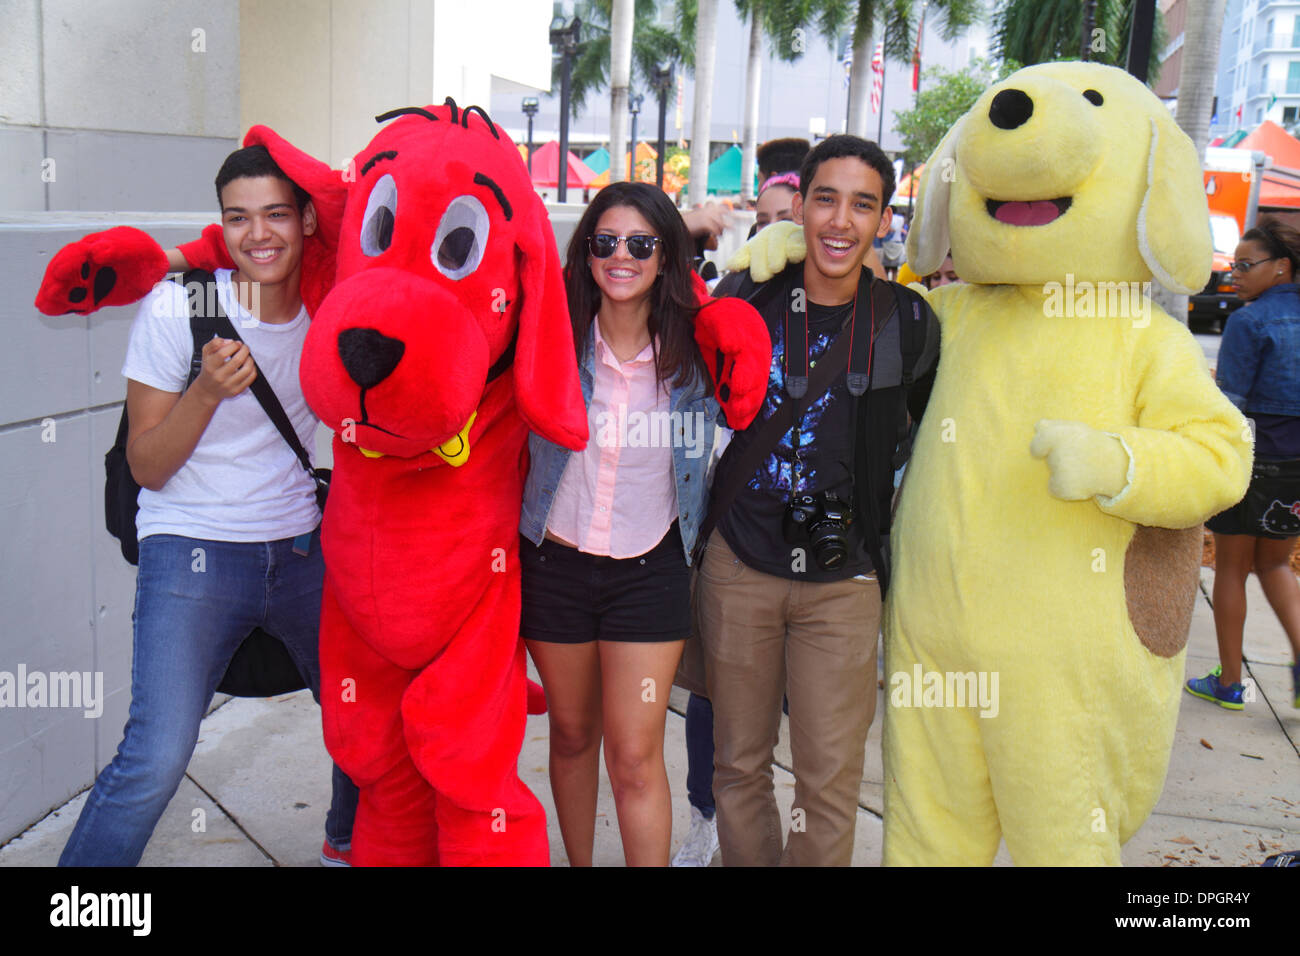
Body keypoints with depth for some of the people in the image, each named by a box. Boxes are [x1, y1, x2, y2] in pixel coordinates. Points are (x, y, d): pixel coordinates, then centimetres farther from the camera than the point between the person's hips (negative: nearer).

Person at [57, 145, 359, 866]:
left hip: (301, 548, 4)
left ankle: (348, 843, 41)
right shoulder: (176, 306, -11)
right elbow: (148, 468, -8)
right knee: (157, 757, -18)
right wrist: (208, 389, -23)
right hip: (191, 548, -4)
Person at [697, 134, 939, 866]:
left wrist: (901, 526, 8)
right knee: (739, 765, 12)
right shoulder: (745, 298, -2)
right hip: (739, 565, 1)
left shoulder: (909, 323, -4)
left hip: (843, 582, -1)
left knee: (830, 779, 2)